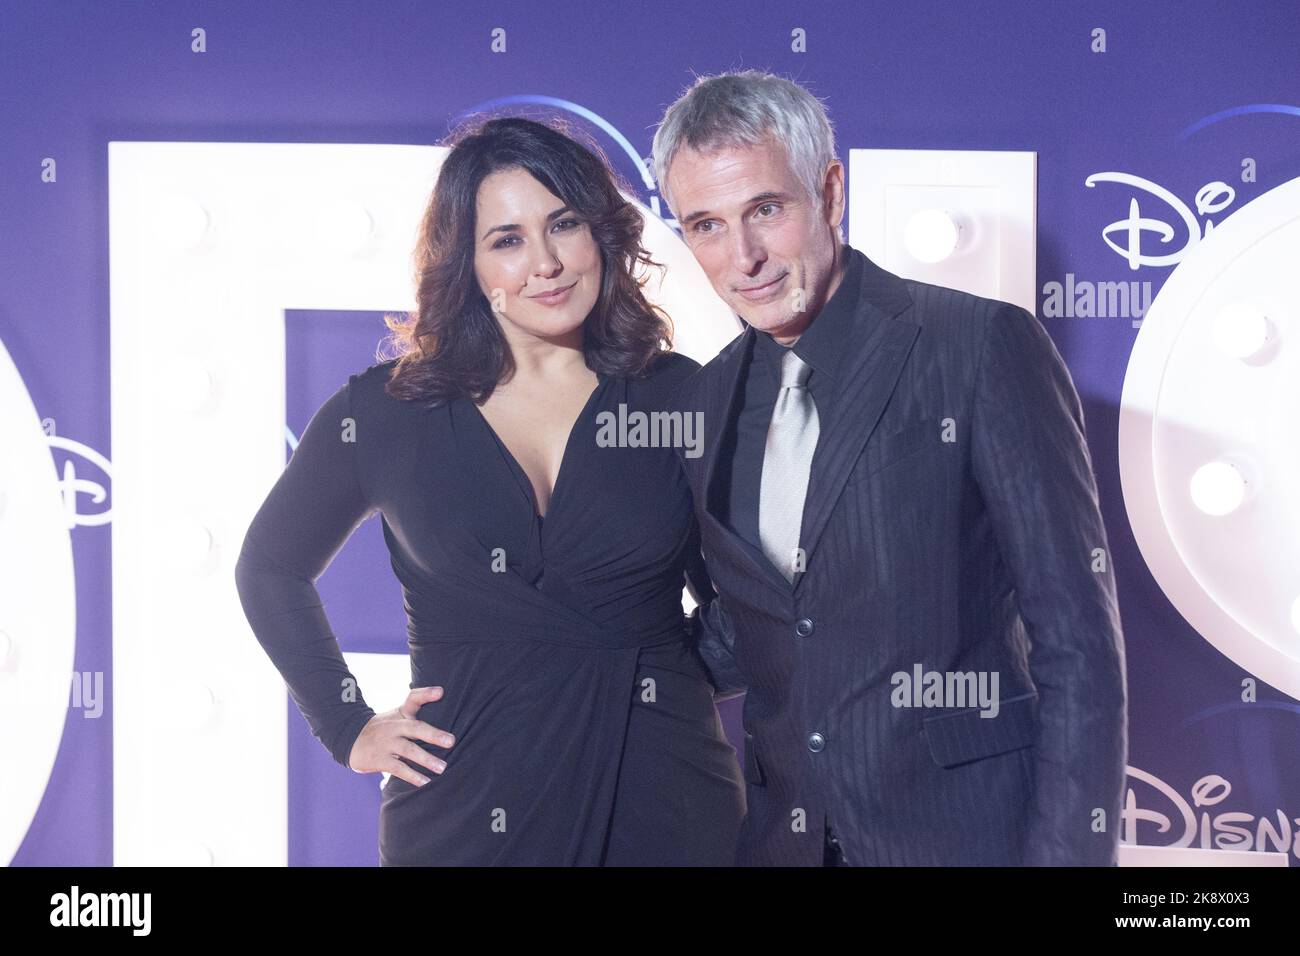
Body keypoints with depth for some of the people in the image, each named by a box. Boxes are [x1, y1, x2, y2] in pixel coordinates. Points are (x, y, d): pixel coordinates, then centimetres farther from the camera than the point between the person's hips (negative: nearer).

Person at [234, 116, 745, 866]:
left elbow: (737, 589, 11)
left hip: (666, 801, 1)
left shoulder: (677, 396, 1)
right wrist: (350, 728, 5)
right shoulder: (389, 410, 0)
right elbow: (271, 571, 12)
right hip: (467, 807, 0)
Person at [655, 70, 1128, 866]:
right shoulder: (707, 399, 6)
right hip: (785, 833, 5)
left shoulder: (983, 347, -12)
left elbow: (1078, 637, -13)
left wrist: (1068, 851, -17)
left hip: (967, 829, -5)